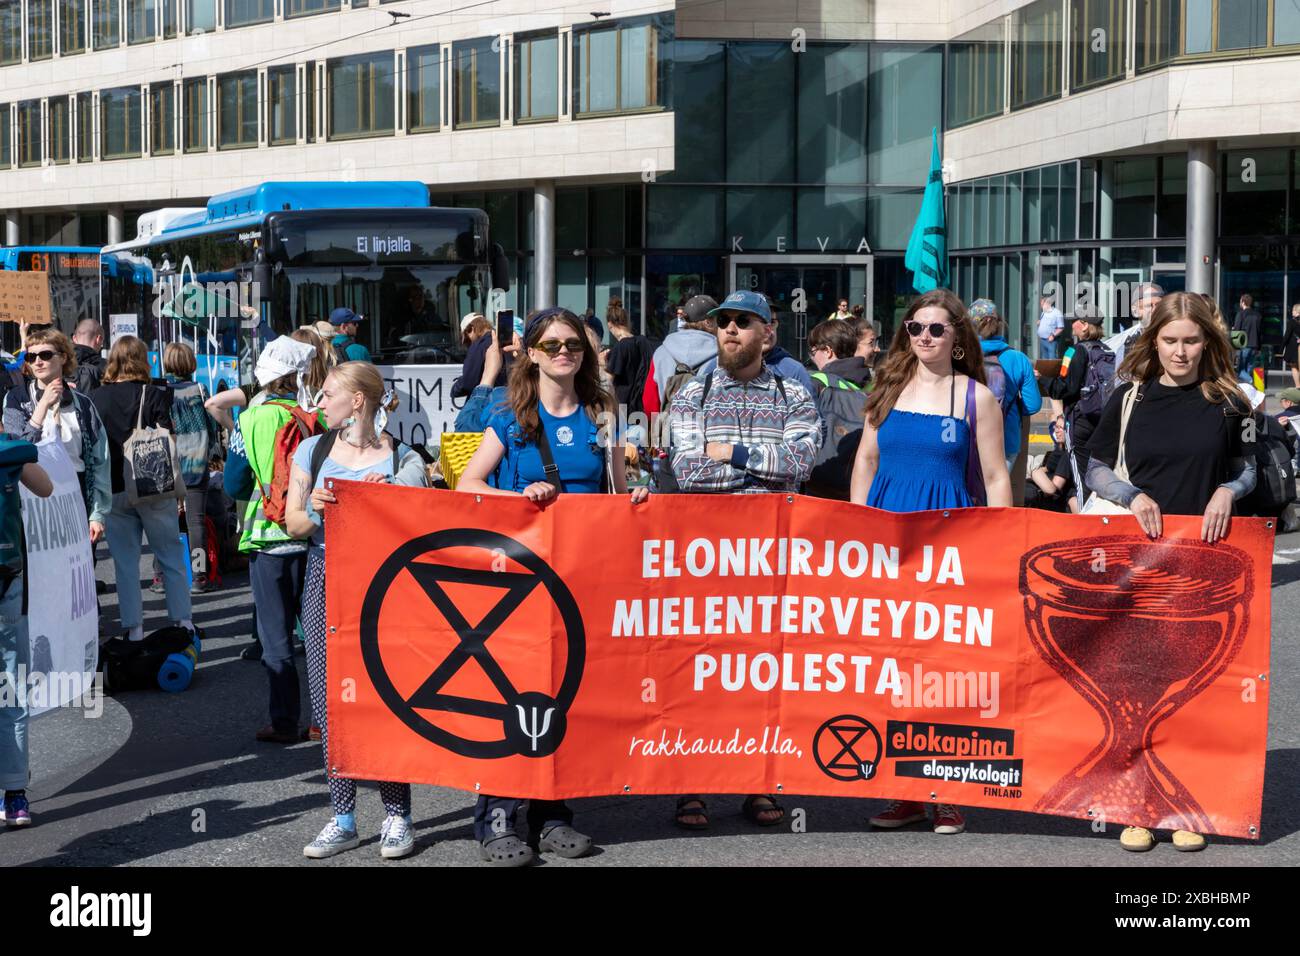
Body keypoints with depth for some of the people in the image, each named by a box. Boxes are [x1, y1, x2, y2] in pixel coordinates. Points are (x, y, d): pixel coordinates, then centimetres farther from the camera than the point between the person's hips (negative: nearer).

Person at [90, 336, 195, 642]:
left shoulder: (96, 398, 1)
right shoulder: (154, 395, -7)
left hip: (113, 491, 2)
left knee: (125, 562, 8)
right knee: (172, 558, 9)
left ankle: (134, 628, 8)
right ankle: (183, 621, 12)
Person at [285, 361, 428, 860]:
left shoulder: (403, 459, 1)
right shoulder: (313, 450, 11)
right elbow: (293, 524, 11)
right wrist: (314, 510, -10)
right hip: (326, 578, 4)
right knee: (328, 697, 2)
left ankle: (397, 815, 6)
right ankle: (343, 818, 11)